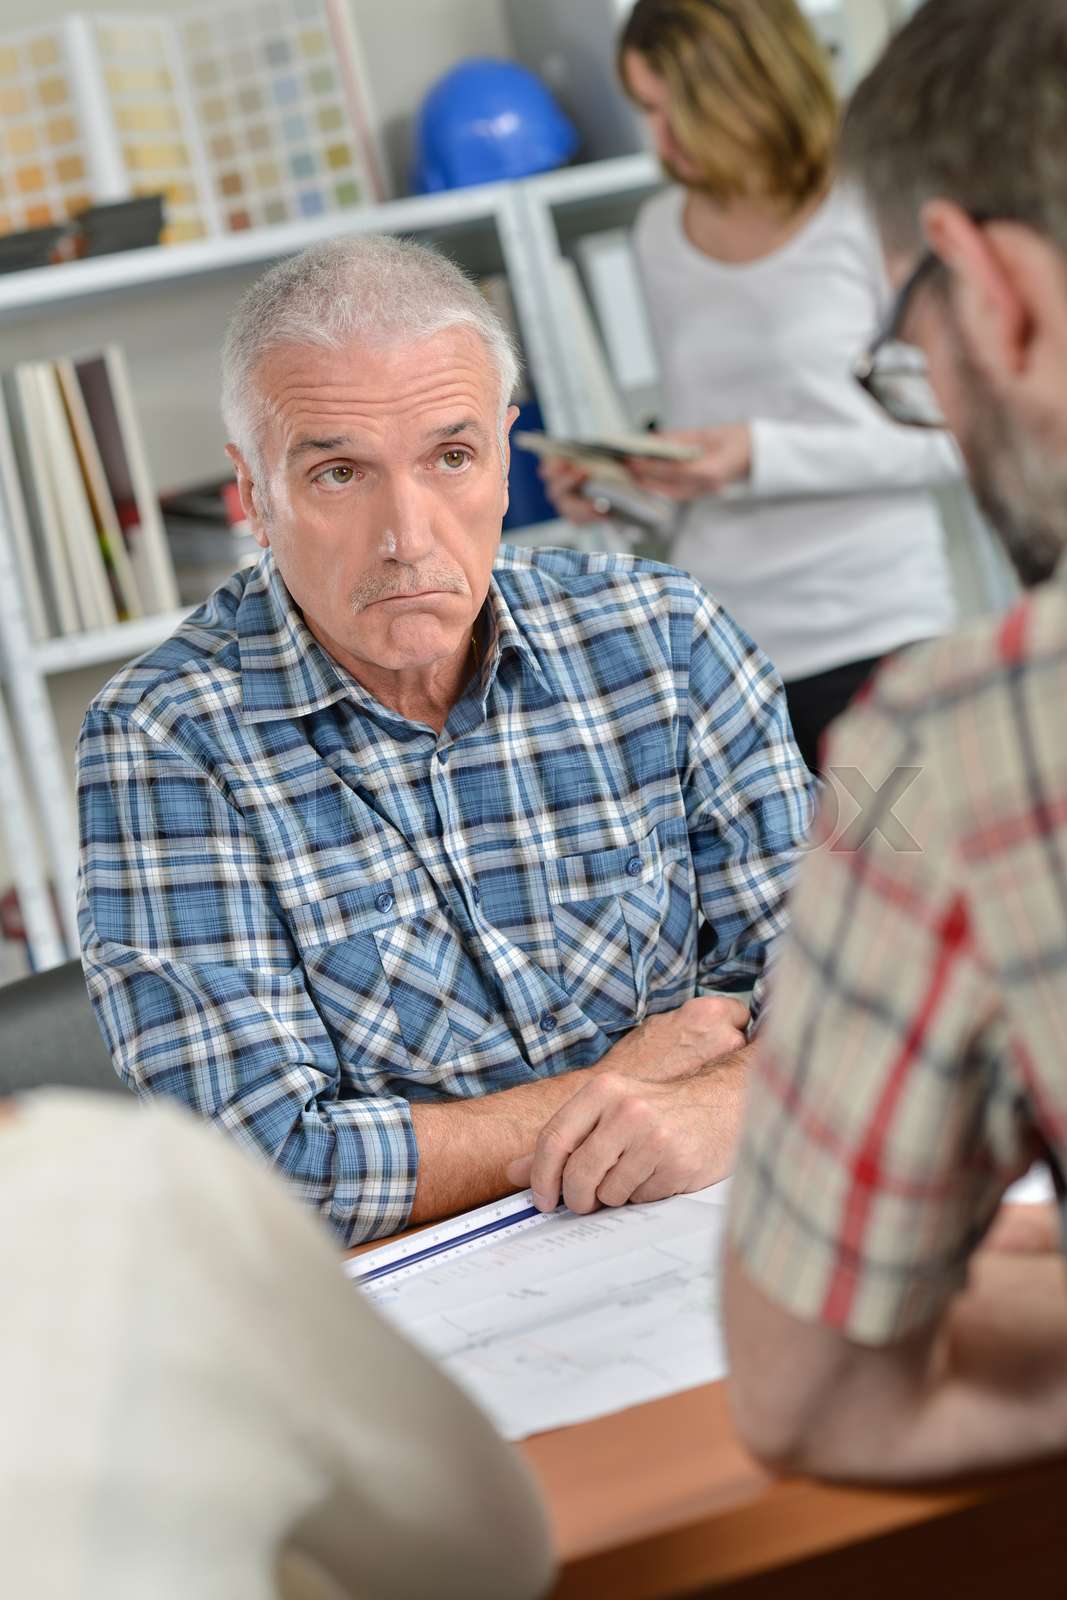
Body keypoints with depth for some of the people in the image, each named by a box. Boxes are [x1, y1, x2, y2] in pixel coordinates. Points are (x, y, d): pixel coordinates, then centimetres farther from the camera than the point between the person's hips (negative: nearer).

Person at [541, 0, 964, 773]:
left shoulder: (869, 212, -3)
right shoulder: (662, 233, 13)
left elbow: (950, 438, -6)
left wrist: (763, 457, -16)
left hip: (869, 631, -4)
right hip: (716, 643, 4)